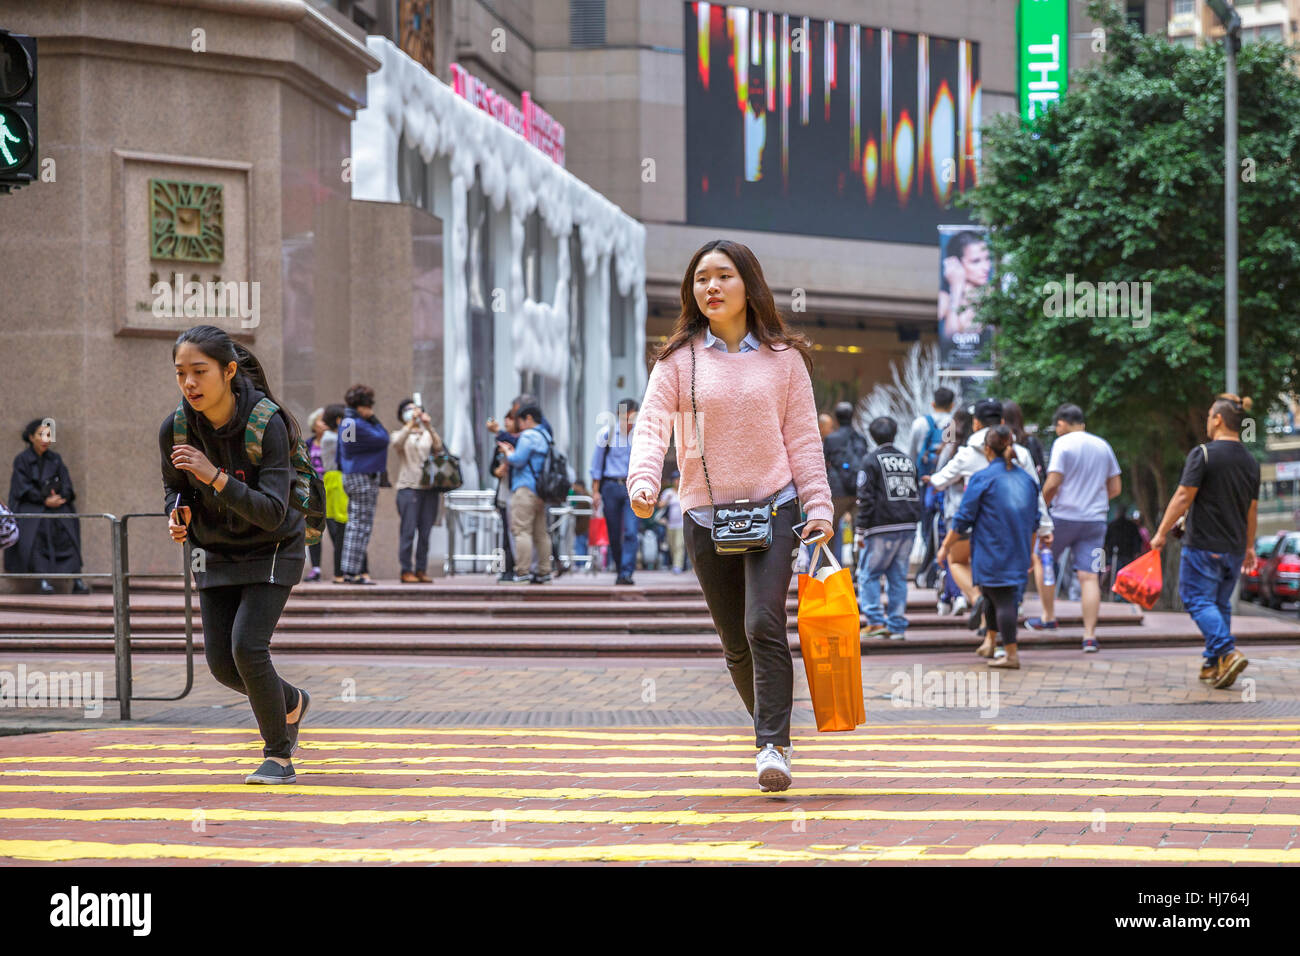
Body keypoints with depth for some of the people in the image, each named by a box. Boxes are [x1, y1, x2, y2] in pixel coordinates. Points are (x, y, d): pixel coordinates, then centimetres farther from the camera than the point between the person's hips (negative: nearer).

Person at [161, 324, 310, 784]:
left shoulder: (267, 424, -27)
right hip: (217, 553, 5)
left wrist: (215, 477, -42)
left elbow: (272, 512, -31)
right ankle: (292, 703, 34)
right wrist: (179, 514, -19)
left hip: (272, 551, -5)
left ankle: (279, 757, -1)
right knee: (220, 661, 2)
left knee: (247, 646, -20)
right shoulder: (175, 429, -14)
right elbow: (175, 488, 5)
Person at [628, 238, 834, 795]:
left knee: (764, 625, -18)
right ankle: (771, 728, 26)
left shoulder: (782, 357, 4)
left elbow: (803, 437, 6)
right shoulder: (678, 359, 3)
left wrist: (818, 505, -2)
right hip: (706, 515, 2)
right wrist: (643, 479, -27)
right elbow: (652, 423, -8)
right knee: (735, 643, 6)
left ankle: (772, 746, -17)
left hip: (773, 508, -2)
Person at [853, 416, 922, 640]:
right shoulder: (908, 461, 14)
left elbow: (866, 499, -9)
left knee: (868, 574, 3)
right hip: (908, 528, 5)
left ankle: (876, 620, -8)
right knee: (899, 577, 8)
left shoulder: (870, 462, -4)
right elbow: (917, 495, 16)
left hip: (881, 529, -5)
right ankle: (897, 626, 5)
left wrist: (860, 531, -6)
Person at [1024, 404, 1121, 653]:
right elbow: (1115, 488, 13)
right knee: (1089, 576, -1)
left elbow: (1053, 483, -14)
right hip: (1095, 520, 4)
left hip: (1064, 517, -4)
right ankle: (1090, 636, -7)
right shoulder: (1103, 446, 11)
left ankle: (1048, 618, 23)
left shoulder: (1063, 443, -6)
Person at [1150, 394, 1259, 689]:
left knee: (1199, 600, -2)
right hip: (1234, 548, 6)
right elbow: (1252, 509, 15)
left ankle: (1228, 653, -20)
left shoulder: (1203, 454, -13)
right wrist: (1249, 547, 25)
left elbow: (1183, 497, -15)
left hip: (1203, 545, -6)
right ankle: (1213, 664, 17)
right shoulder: (1250, 461, 8)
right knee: (1220, 603, 15)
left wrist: (1161, 533, -7)